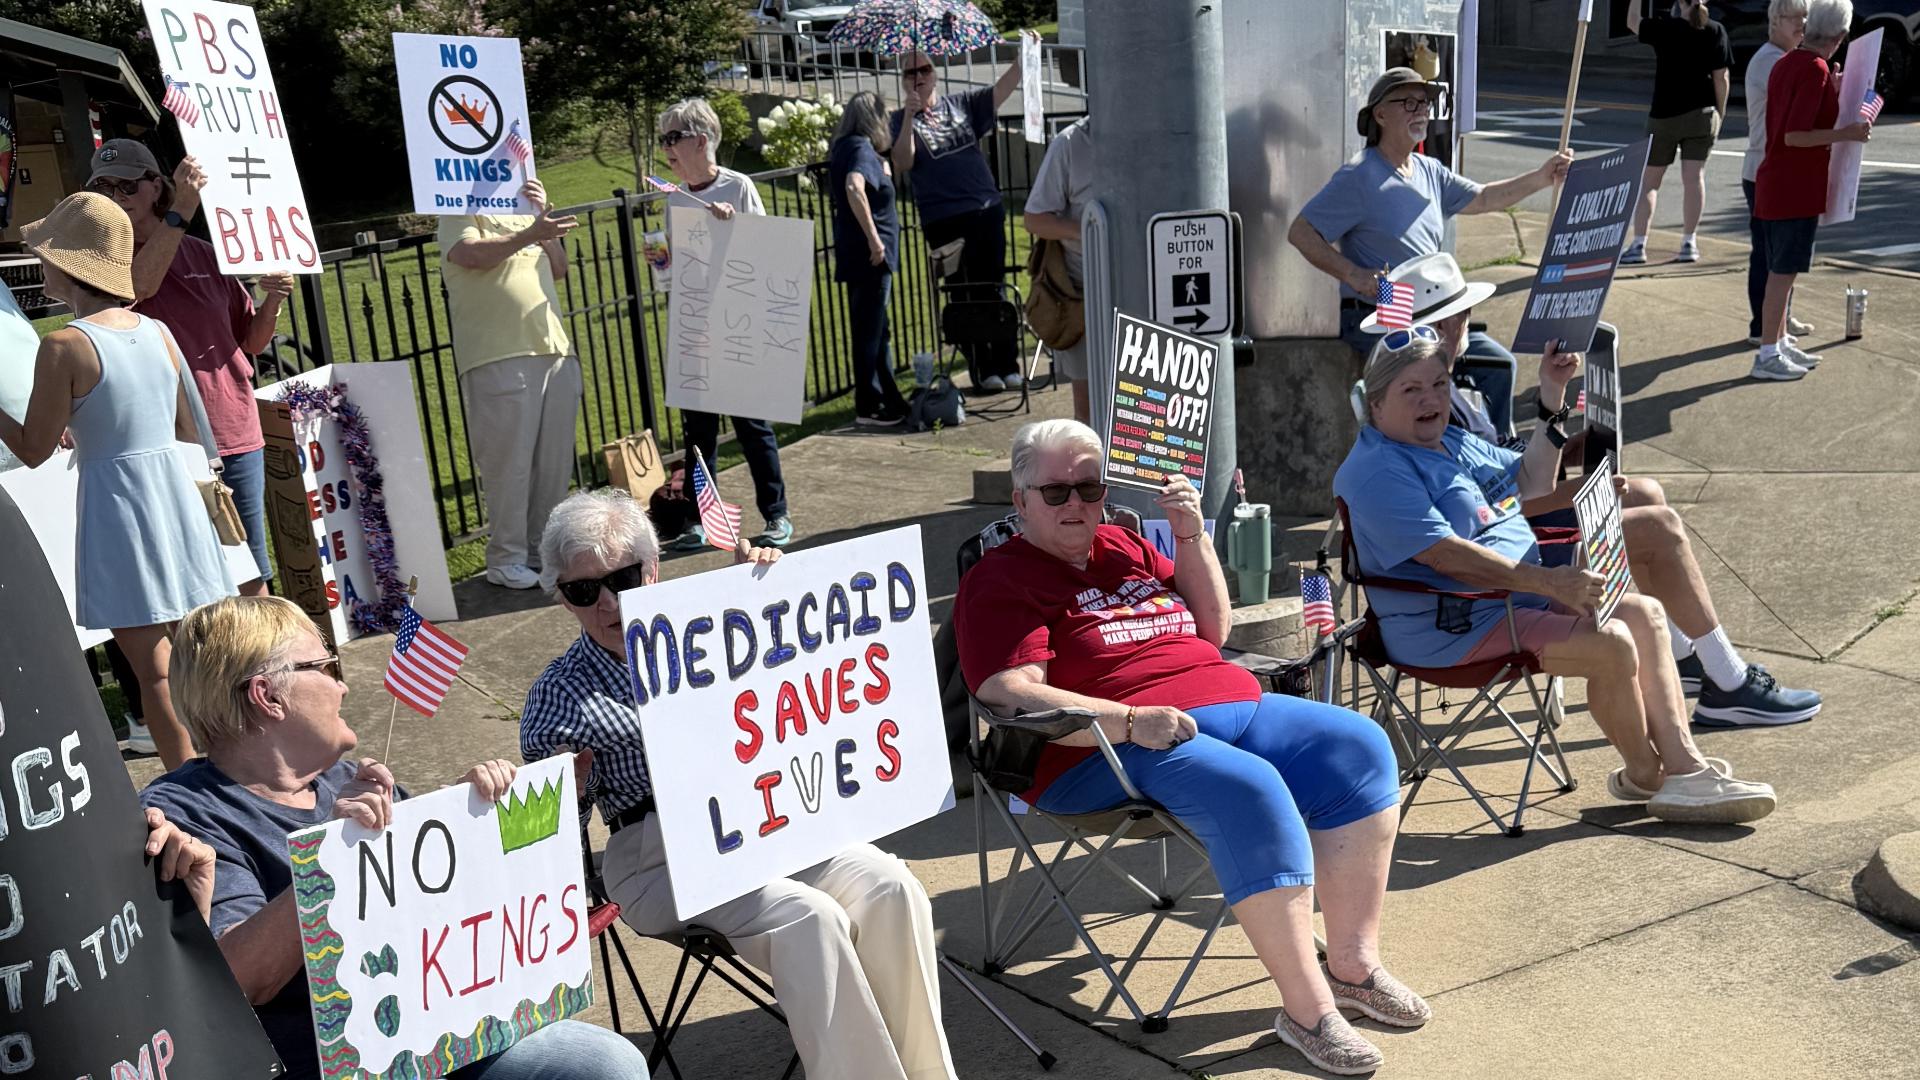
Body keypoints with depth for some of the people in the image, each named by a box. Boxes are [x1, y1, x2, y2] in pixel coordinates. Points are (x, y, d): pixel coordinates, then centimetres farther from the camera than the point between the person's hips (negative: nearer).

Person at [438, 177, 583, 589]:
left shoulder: (526, 216, 25)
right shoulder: (461, 215, 6)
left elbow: (559, 270, 17)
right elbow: (474, 254, -14)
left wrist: (544, 218, 7)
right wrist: (531, 233, -23)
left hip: (555, 352, 6)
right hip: (498, 358, -6)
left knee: (555, 461, 7)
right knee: (509, 461, -7)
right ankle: (506, 558, 2)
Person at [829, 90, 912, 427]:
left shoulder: (844, 148, 13)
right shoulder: (862, 148, -15)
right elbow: (854, 188, -32)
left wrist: (882, 169, 12)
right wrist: (873, 238, -30)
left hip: (859, 256, 10)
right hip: (869, 256, -10)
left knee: (876, 330, 17)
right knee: (870, 332, -2)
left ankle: (890, 399, 28)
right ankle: (868, 407, 5)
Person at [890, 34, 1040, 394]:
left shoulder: (960, 104, 11)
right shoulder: (900, 120, 4)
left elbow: (1003, 87, 2)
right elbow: (902, 164, -11)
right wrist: (910, 115, -17)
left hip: (987, 211, 3)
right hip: (944, 220, -3)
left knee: (994, 290, 7)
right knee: (966, 296, 2)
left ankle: (1007, 365, 13)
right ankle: (983, 371, 9)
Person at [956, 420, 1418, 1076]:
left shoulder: (1125, 546, 21)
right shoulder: (1000, 581, -1)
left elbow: (1212, 630, 24)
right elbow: (1011, 695, -16)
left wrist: (1192, 537, 10)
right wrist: (1127, 719, -26)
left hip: (1230, 707, 8)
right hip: (1107, 751, -8)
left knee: (1358, 747, -9)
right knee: (1250, 793, -32)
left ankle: (1355, 964, -4)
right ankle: (1308, 1010, -22)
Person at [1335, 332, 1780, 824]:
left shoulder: (1452, 441, 16)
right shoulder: (1376, 471, -17)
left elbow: (1531, 486, 26)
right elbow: (1447, 556, -26)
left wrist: (1552, 401, 16)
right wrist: (1549, 581, -30)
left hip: (1522, 594, 11)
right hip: (1456, 627, -11)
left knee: (1646, 613, 2)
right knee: (1611, 644, -21)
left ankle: (1683, 763, 3)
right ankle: (1643, 776, 2)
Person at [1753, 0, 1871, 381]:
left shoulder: (1785, 63, 10)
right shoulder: (1816, 71, -17)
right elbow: (1795, 136, -22)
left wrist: (1832, 93, 17)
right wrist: (1845, 134, -22)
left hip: (1774, 182, 9)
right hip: (1797, 187, -9)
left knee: (1781, 270, 16)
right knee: (1784, 271, -3)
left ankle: (1780, 342, 26)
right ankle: (1767, 356, 1)